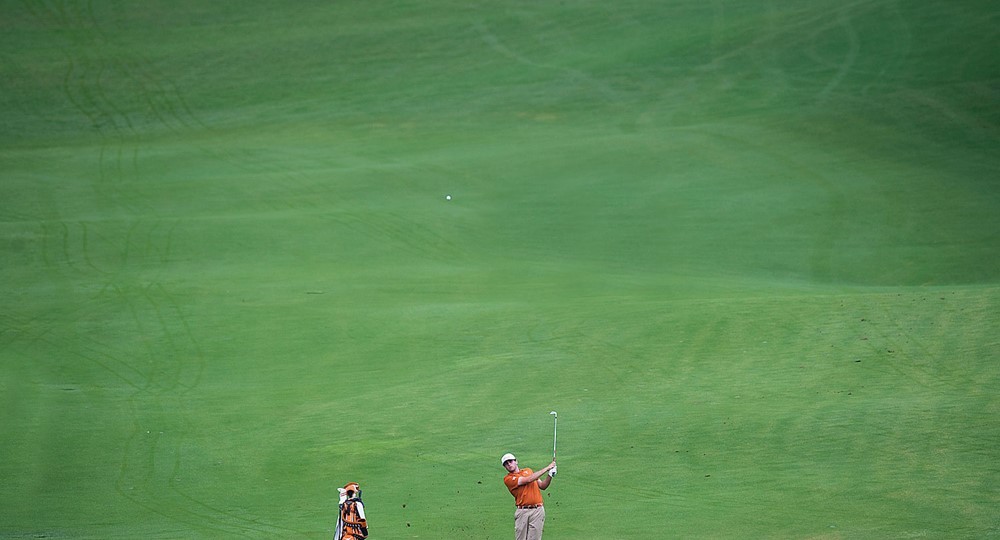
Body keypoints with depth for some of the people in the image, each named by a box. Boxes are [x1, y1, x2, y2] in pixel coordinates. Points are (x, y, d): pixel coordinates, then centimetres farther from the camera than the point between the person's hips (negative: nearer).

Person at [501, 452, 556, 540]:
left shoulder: (528, 470, 19)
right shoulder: (508, 479, 0)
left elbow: (542, 486, 18)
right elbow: (528, 480, -9)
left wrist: (550, 475, -1)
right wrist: (547, 468, -7)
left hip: (537, 510, 2)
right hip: (522, 512, -2)